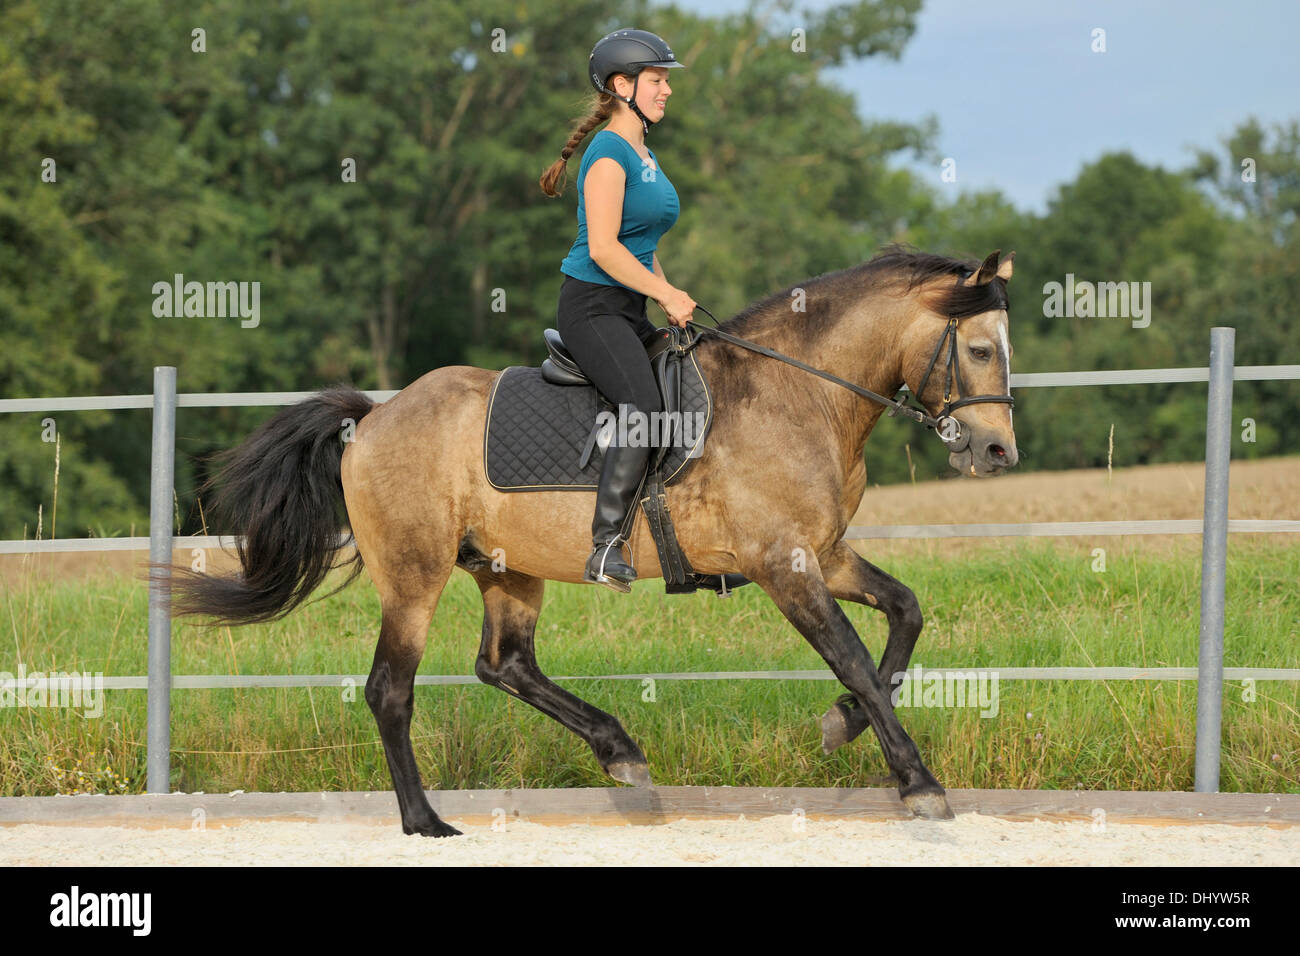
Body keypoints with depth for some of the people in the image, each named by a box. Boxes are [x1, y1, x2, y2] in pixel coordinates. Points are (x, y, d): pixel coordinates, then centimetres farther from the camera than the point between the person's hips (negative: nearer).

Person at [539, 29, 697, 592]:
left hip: (628, 311, 10)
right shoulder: (609, 153, -13)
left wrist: (672, 301, 11)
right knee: (643, 407, -27)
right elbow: (603, 247, -21)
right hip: (591, 306, -10)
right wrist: (668, 296, -17)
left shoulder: (644, 155, 18)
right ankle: (605, 550, -30)